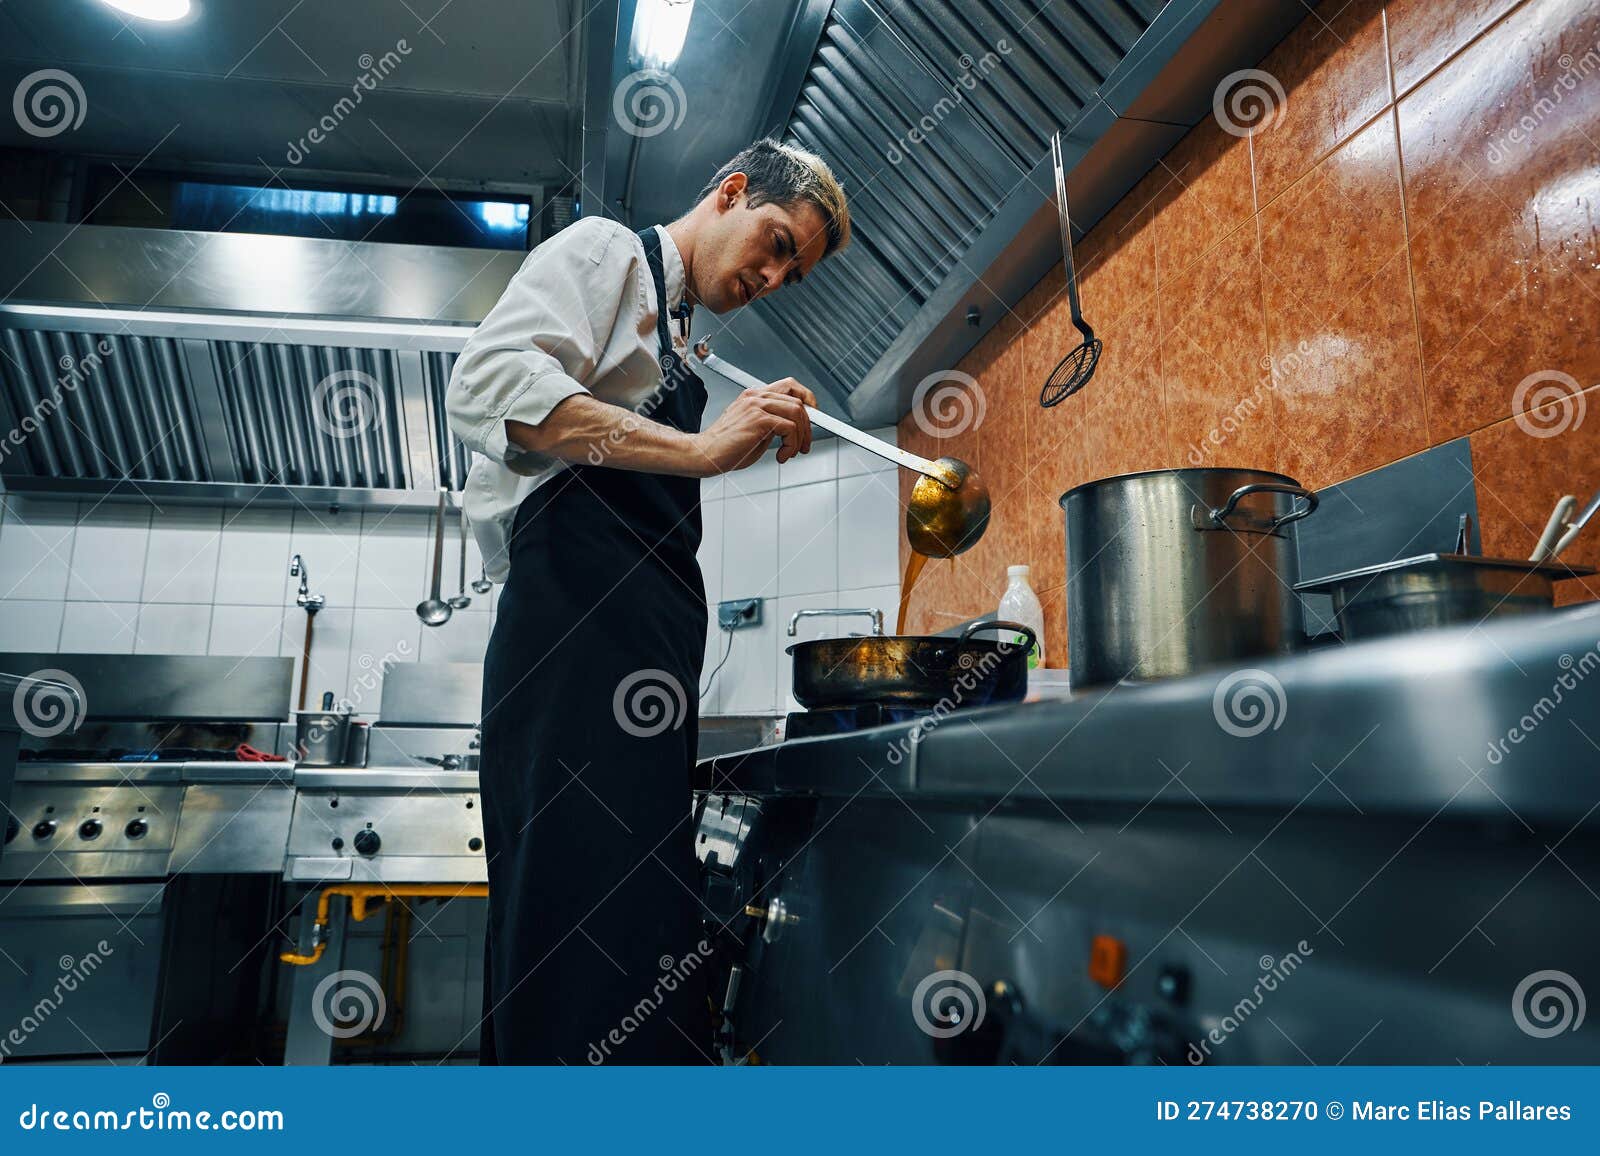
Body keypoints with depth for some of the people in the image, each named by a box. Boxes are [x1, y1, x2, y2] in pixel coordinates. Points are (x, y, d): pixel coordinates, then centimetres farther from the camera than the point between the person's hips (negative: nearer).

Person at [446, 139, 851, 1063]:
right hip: (580, 620, -9)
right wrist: (699, 451, -20)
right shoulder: (604, 250, 5)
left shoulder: (674, 341, 30)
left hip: (643, 644, 9)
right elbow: (490, 385, -14)